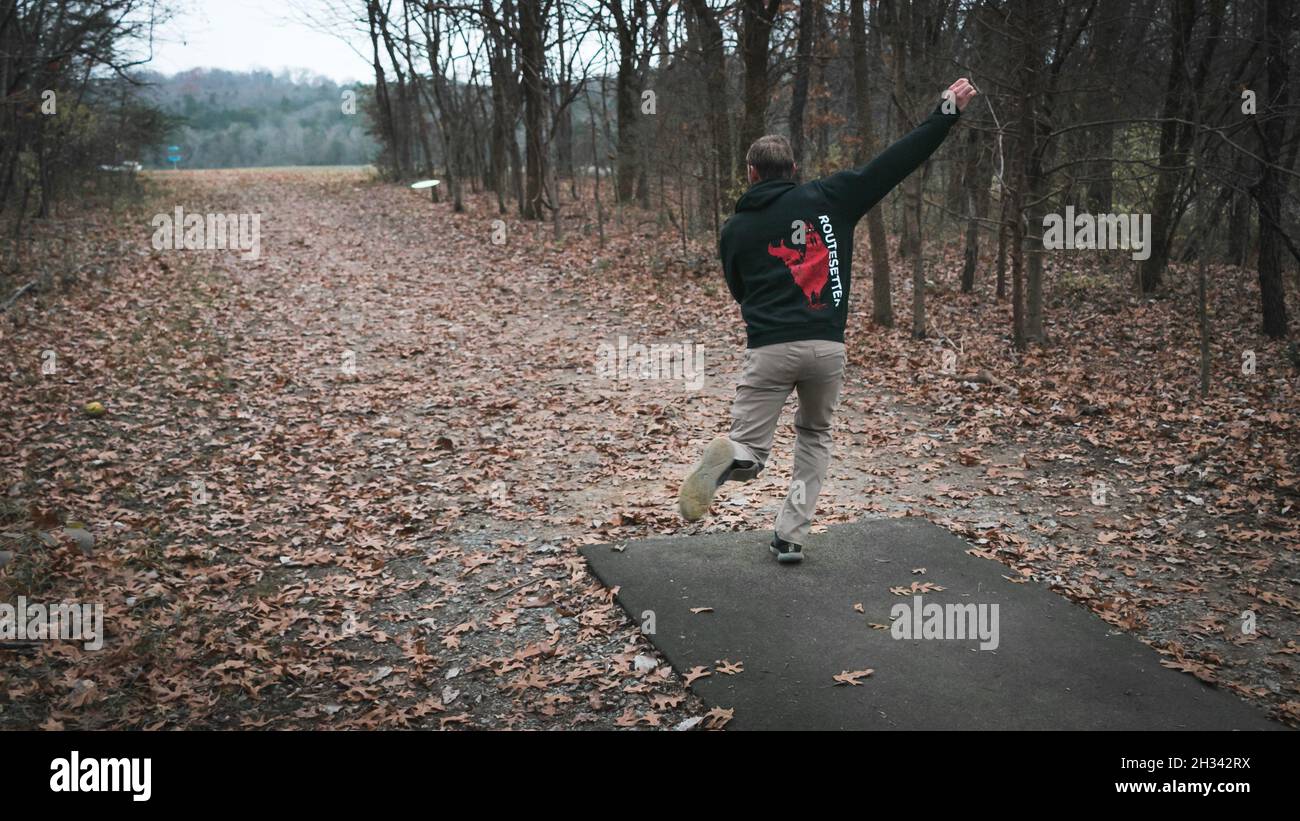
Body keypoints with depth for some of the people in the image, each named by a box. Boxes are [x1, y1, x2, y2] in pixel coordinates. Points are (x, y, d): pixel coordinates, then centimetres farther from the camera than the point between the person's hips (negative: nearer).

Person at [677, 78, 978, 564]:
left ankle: (729, 456, -33)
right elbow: (894, 162, 2)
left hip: (768, 349, 0)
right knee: (815, 436, 25)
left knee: (748, 457, 6)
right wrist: (947, 112, 8)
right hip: (827, 346, 1)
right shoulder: (826, 198, 5)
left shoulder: (734, 231, 10)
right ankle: (790, 536, 18)